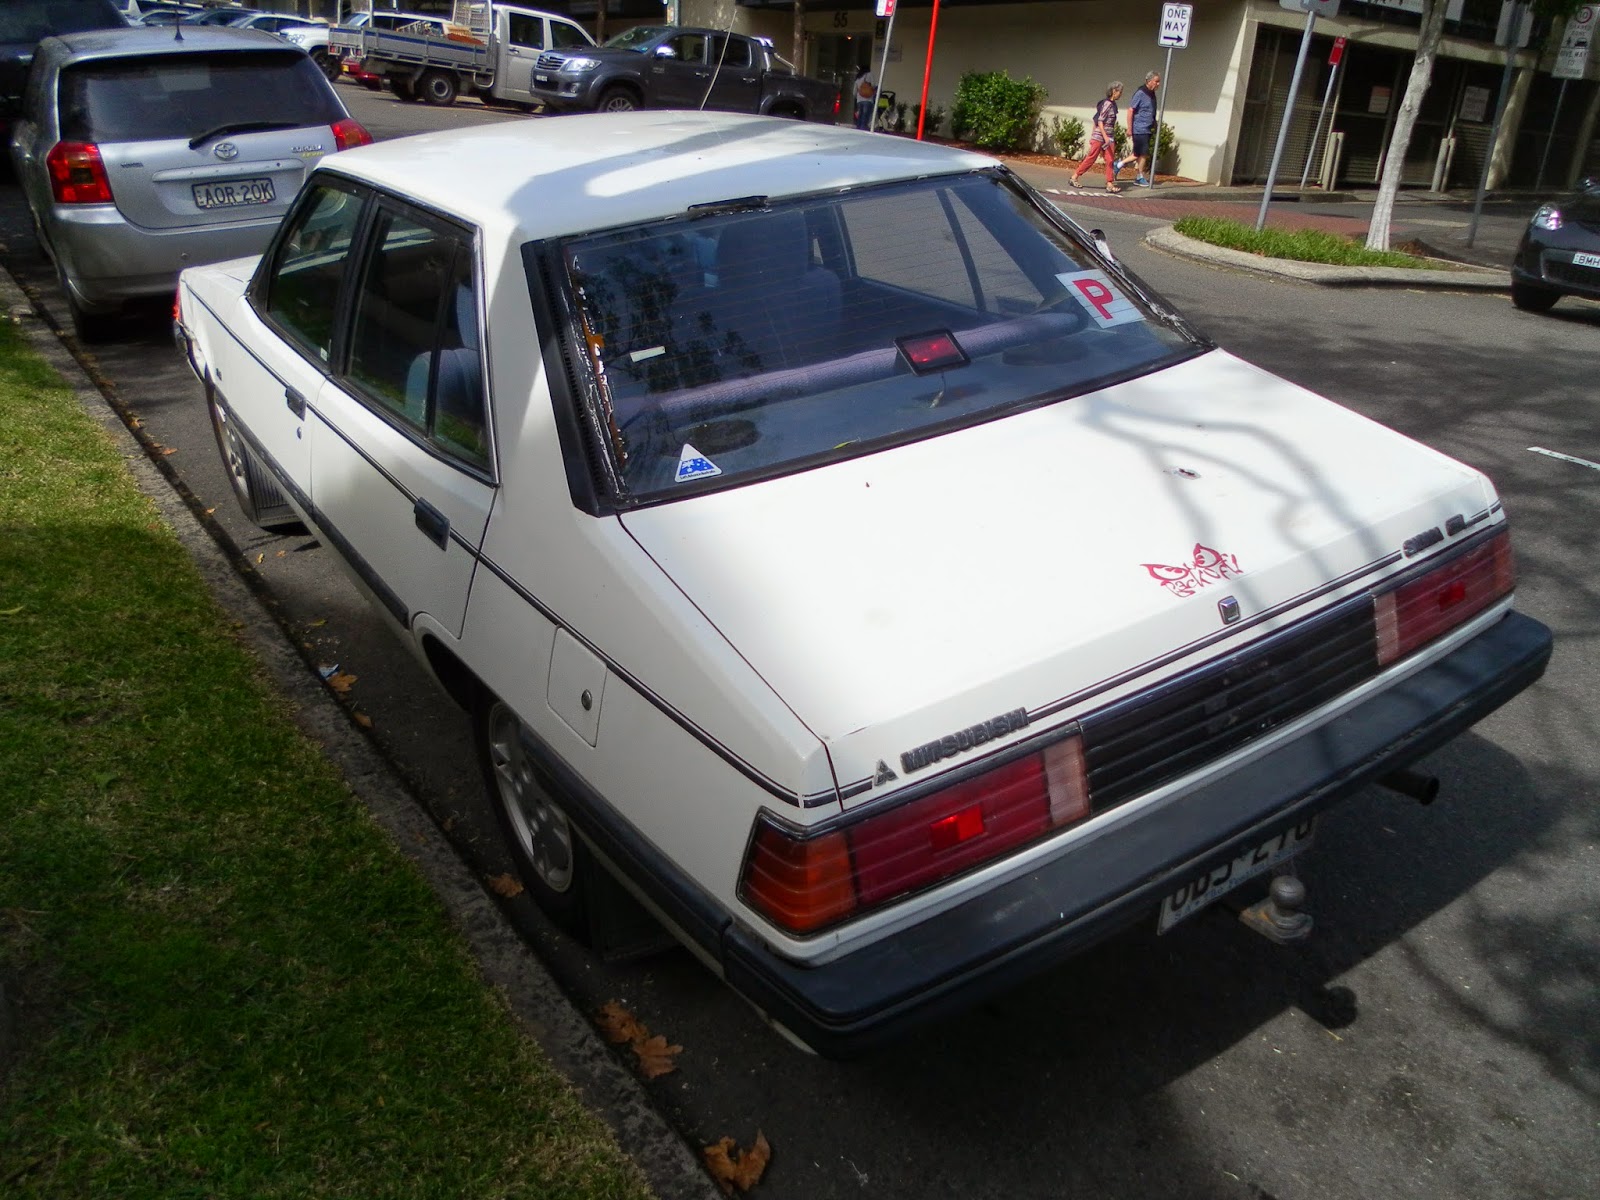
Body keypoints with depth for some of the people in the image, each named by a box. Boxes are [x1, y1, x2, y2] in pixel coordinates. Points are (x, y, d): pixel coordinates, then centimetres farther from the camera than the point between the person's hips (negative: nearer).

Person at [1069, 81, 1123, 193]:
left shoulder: (1112, 104, 12)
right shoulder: (1107, 104, -13)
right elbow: (1100, 121, -18)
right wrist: (1105, 137, -25)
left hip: (1109, 137, 8)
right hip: (1100, 136, -8)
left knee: (1110, 160, 0)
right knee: (1091, 159, -1)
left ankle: (1110, 184, -1)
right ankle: (1074, 177, 9)